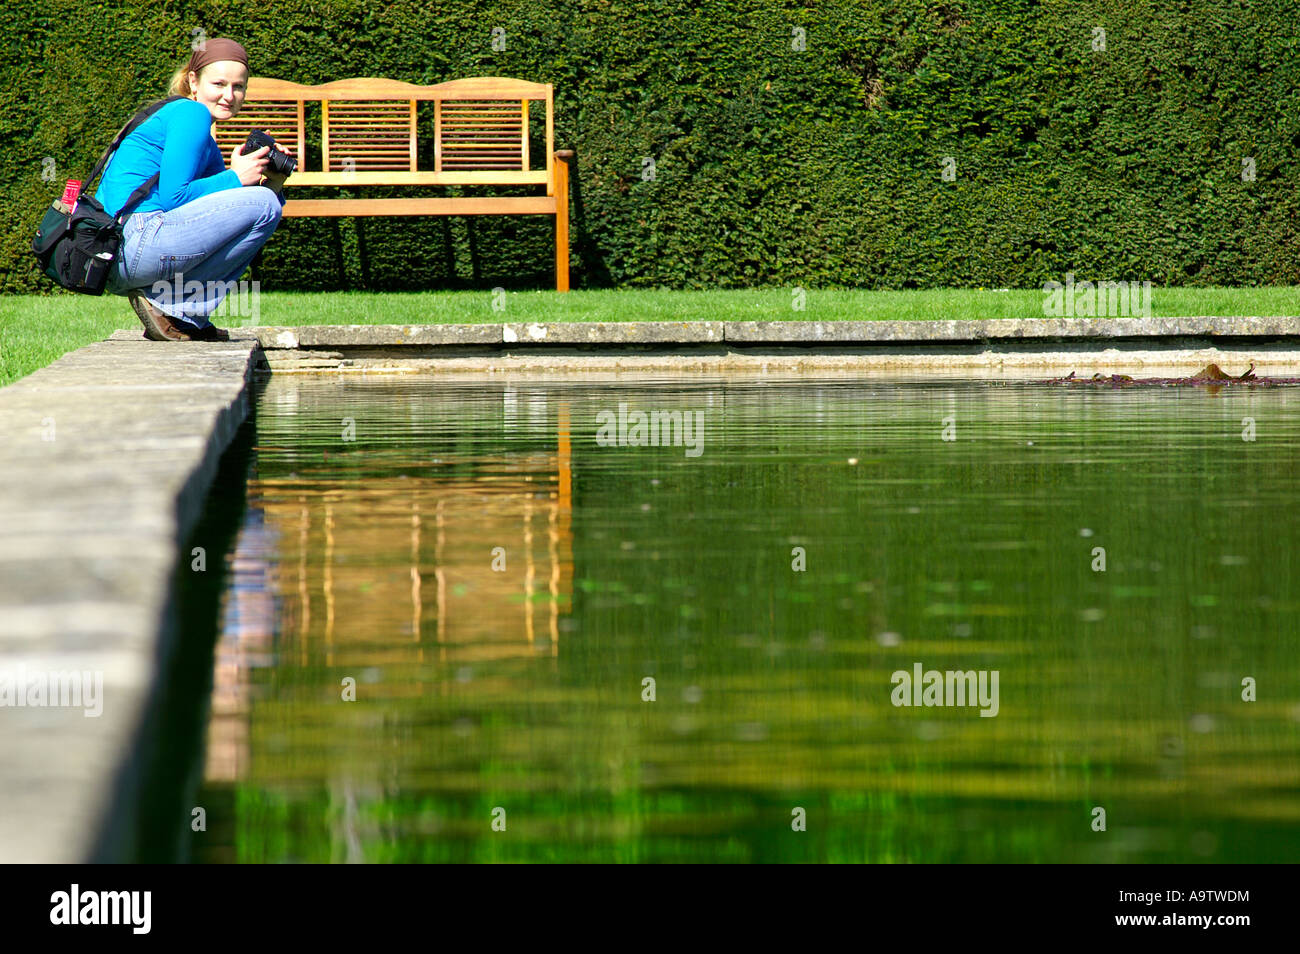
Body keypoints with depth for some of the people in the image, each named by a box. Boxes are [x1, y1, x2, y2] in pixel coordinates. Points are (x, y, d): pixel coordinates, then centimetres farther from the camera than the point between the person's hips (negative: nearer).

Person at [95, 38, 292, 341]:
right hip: (135, 244, -10)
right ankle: (168, 301, -9)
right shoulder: (192, 113, -3)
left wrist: (270, 185, 7)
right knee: (263, 207, -10)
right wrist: (235, 178, -5)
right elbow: (173, 197, -14)